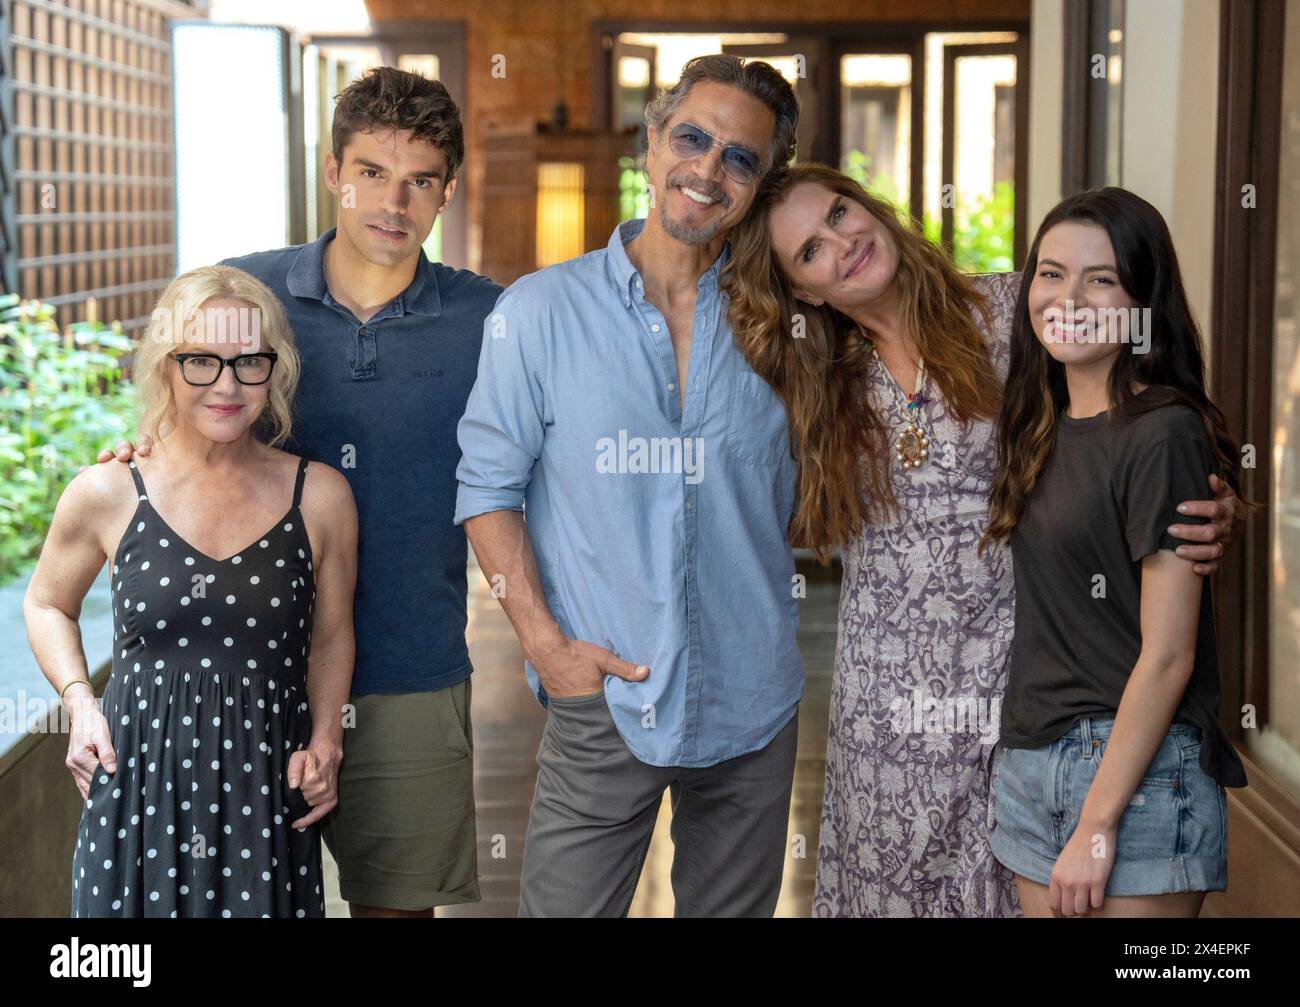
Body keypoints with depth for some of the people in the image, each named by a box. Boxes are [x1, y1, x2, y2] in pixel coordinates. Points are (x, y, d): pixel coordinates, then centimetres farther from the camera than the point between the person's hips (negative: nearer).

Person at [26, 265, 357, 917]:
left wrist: (325, 740, 1)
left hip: (268, 793, 1)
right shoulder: (105, 496, -1)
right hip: (138, 785, 0)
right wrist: (80, 703, 2)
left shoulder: (319, 497, 0)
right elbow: (46, 605, 16)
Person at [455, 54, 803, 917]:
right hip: (603, 695, -2)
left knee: (736, 907, 14)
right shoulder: (542, 312, -2)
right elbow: (489, 483, 0)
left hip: (754, 706, 3)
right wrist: (544, 639, -9)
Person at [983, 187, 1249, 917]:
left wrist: (1098, 824, -17)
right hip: (1031, 763, 7)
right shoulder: (1042, 430, 10)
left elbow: (1168, 656, -16)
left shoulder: (1163, 435, -13)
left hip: (1138, 769, -7)